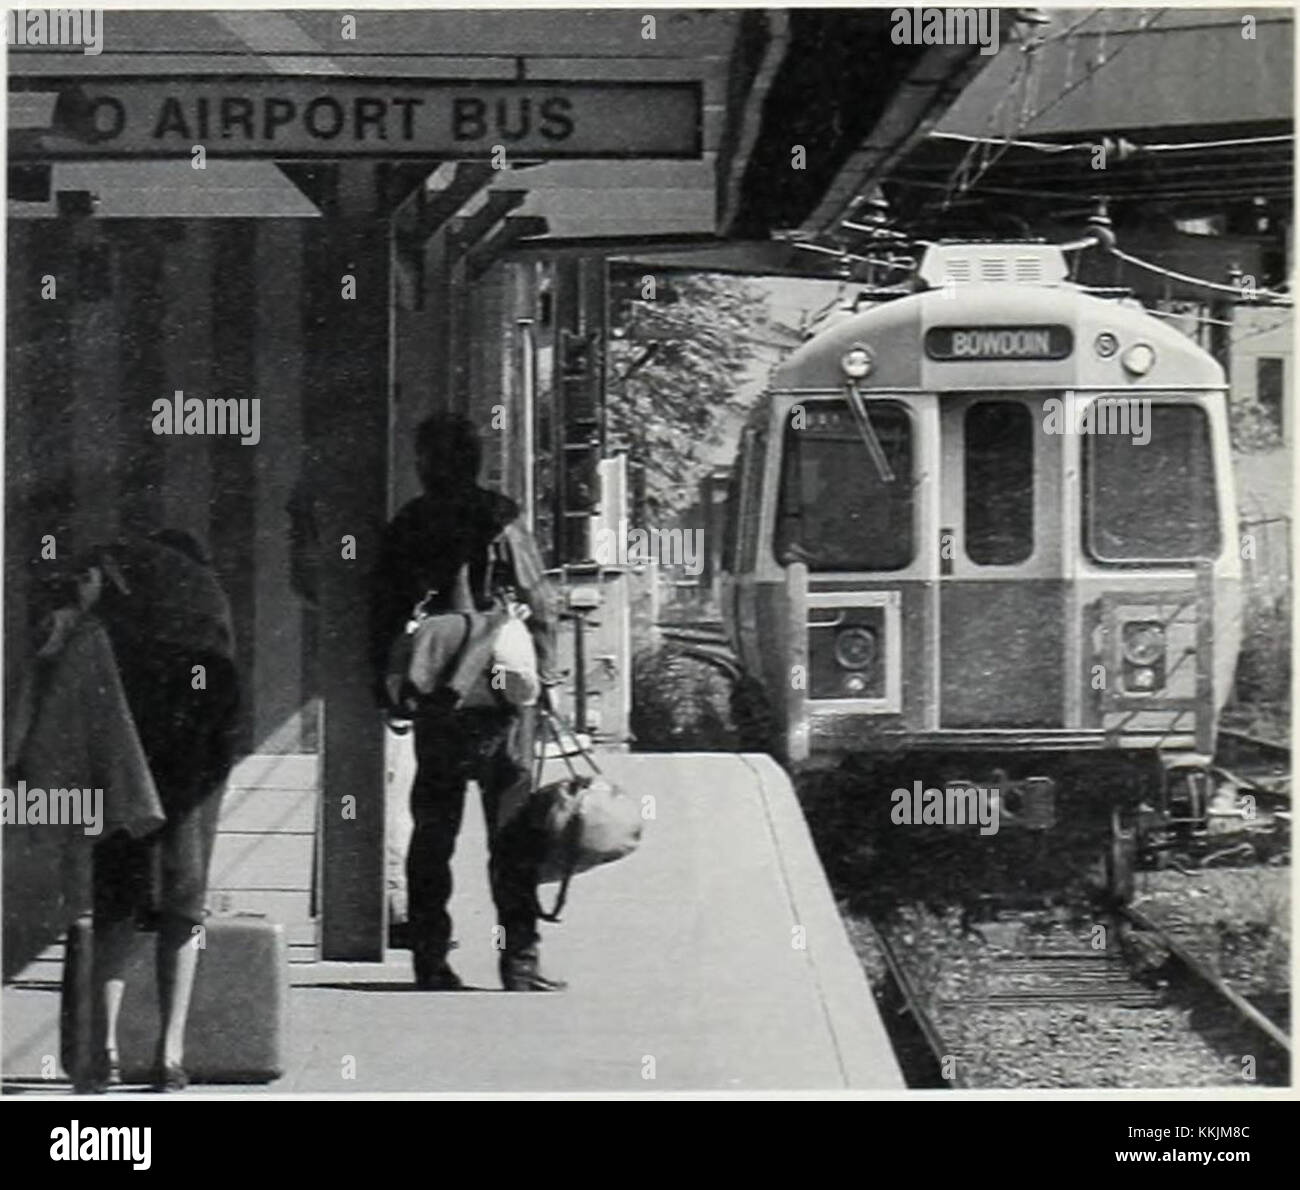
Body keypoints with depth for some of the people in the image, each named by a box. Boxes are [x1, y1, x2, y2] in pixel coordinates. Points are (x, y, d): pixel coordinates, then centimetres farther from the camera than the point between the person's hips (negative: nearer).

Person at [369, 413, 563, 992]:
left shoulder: (404, 529, 4)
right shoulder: (500, 522, -6)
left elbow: (382, 615, 6)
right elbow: (538, 606, -7)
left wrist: (386, 688, 12)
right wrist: (545, 678, 0)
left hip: (433, 699, 3)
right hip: (500, 693, -3)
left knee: (432, 828, 10)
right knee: (511, 829, 1)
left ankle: (430, 959, 9)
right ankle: (519, 958, -1)